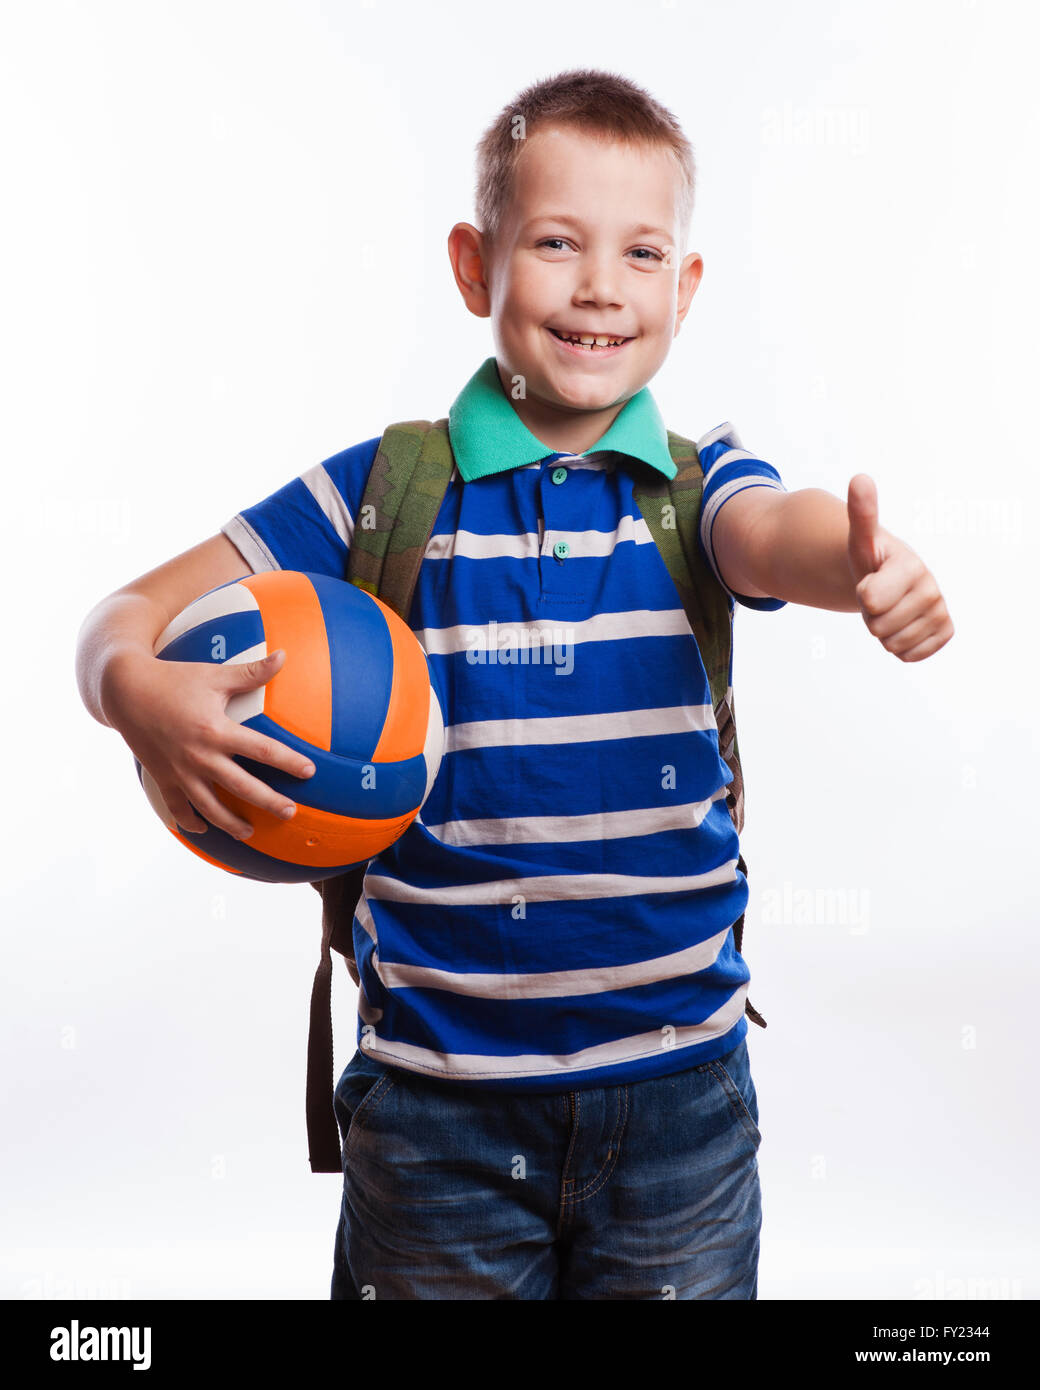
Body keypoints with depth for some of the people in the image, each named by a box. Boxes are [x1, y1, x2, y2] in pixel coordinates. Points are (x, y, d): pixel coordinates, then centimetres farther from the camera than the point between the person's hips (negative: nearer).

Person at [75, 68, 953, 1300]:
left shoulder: (694, 483, -2)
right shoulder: (381, 493, -4)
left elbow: (772, 533, -24)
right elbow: (130, 615, -4)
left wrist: (860, 561, -48)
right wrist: (139, 690, -27)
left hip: (678, 1079, 1)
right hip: (436, 1090, -1)